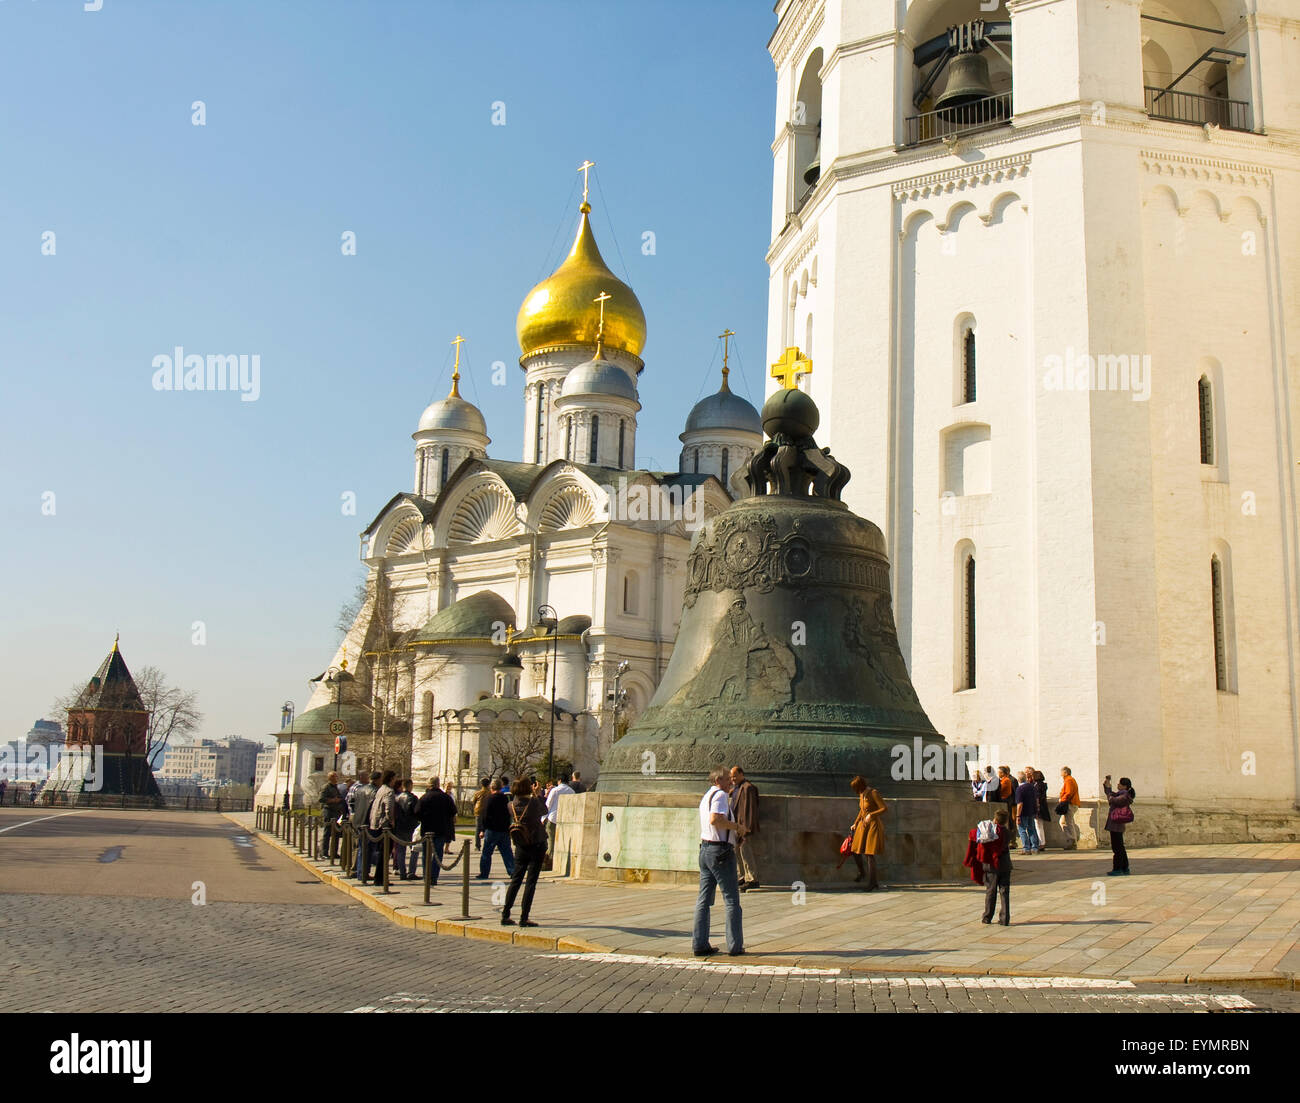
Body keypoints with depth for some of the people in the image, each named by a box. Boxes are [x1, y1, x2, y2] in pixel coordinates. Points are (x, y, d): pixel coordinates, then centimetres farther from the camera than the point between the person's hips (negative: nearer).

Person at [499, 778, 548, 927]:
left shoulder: (511, 805, -4)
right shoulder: (534, 802, -15)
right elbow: (544, 810, 3)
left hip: (520, 848, 4)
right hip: (537, 847, -4)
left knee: (515, 881, 13)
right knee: (531, 882, 0)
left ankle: (505, 916, 13)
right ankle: (524, 918, -1)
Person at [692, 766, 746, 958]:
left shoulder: (706, 797, 20)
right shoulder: (720, 795, -10)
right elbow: (715, 820, -24)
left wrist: (733, 834, 19)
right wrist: (736, 826, -12)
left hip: (705, 848, 9)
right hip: (720, 851, -9)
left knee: (704, 899, 8)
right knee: (731, 899, -2)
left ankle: (699, 944, 8)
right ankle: (735, 945, 0)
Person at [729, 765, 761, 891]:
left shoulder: (747, 788, -13)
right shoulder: (736, 788, 17)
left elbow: (750, 808, -18)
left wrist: (747, 827, -21)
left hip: (743, 825, -10)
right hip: (736, 826, 10)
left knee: (745, 851, -10)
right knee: (737, 851, 13)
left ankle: (752, 880, -7)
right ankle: (742, 877, 22)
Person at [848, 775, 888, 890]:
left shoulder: (874, 793, -18)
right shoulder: (862, 794, 7)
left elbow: (885, 808, -20)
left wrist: (871, 815, -27)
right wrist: (855, 823, 19)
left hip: (873, 826, -8)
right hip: (863, 825, 8)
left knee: (869, 854, -11)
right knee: (855, 851, 9)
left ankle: (872, 882, -2)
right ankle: (862, 872, 36)